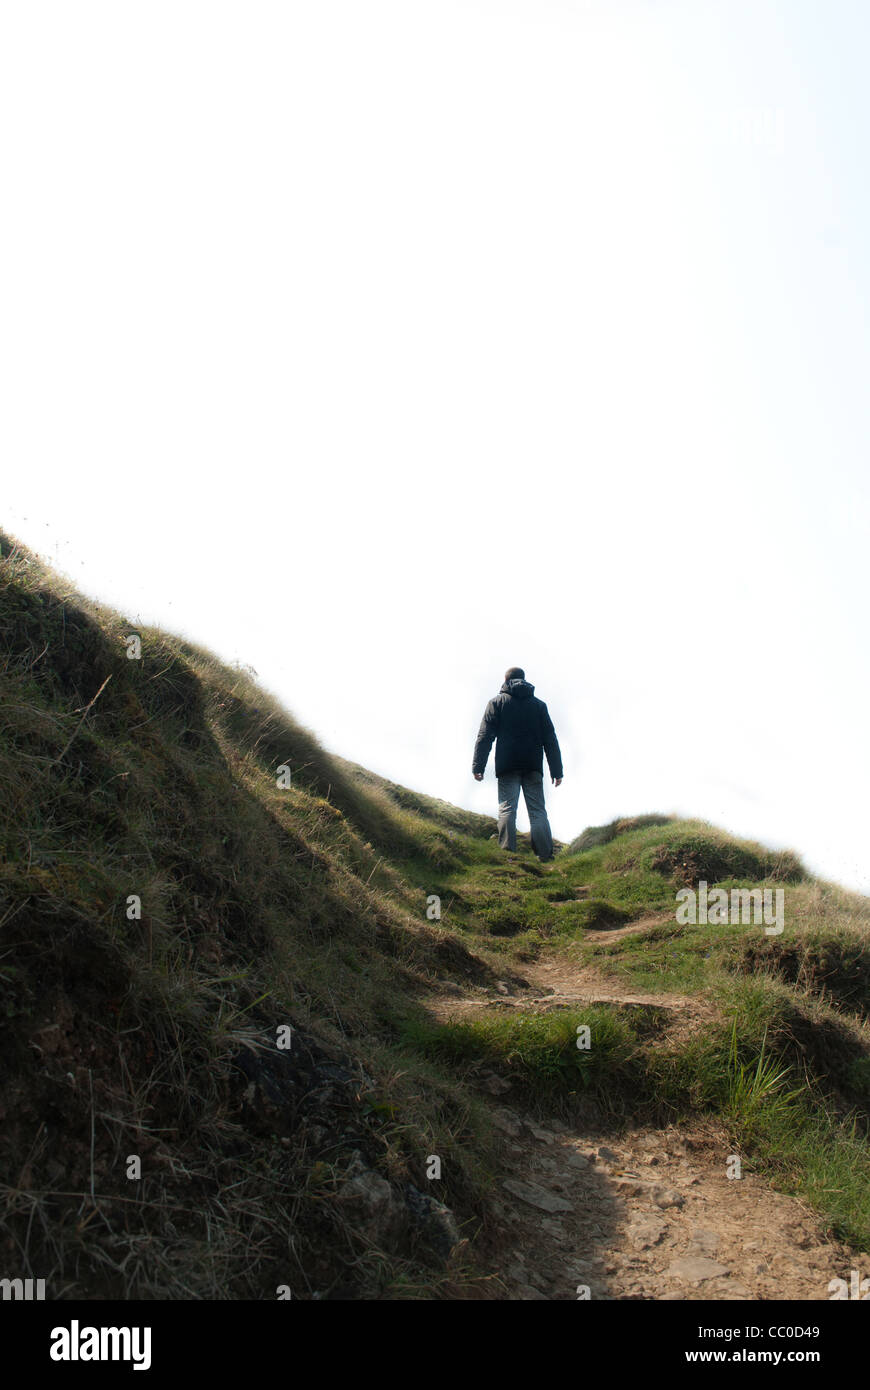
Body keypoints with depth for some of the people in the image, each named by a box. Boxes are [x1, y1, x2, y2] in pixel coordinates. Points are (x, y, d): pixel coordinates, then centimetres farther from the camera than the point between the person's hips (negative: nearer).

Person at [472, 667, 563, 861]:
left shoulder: (497, 702, 9)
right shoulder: (539, 705, 15)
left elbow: (485, 736, 0)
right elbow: (550, 740, 11)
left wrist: (478, 766, -2)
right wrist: (557, 771, 11)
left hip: (507, 765, -2)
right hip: (533, 765, 2)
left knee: (507, 809, -5)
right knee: (538, 811, 2)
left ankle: (508, 853, -17)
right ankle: (546, 856, -7)